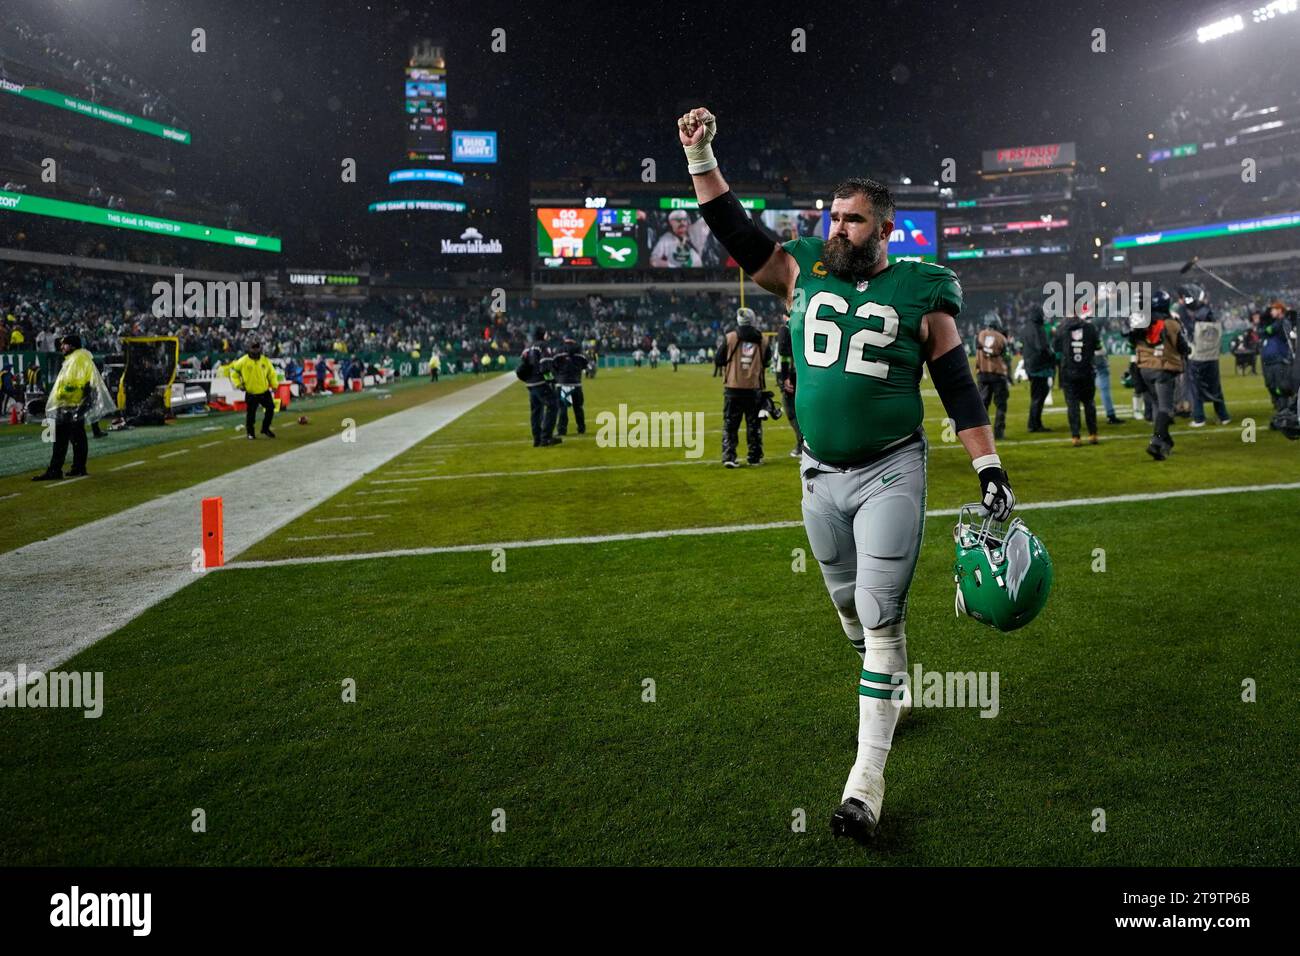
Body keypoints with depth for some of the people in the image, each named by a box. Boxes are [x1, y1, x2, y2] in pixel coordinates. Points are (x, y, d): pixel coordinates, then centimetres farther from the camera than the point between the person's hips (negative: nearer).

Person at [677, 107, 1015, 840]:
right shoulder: (805, 272, 3)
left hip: (890, 474, -4)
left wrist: (991, 471, -6)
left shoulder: (921, 294, -5)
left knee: (881, 616, -6)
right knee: (848, 602, 18)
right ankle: (885, 690, 47)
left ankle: (868, 779, -1)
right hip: (820, 474, 4)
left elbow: (960, 390, -2)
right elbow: (734, 229, 5)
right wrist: (700, 154, -4)